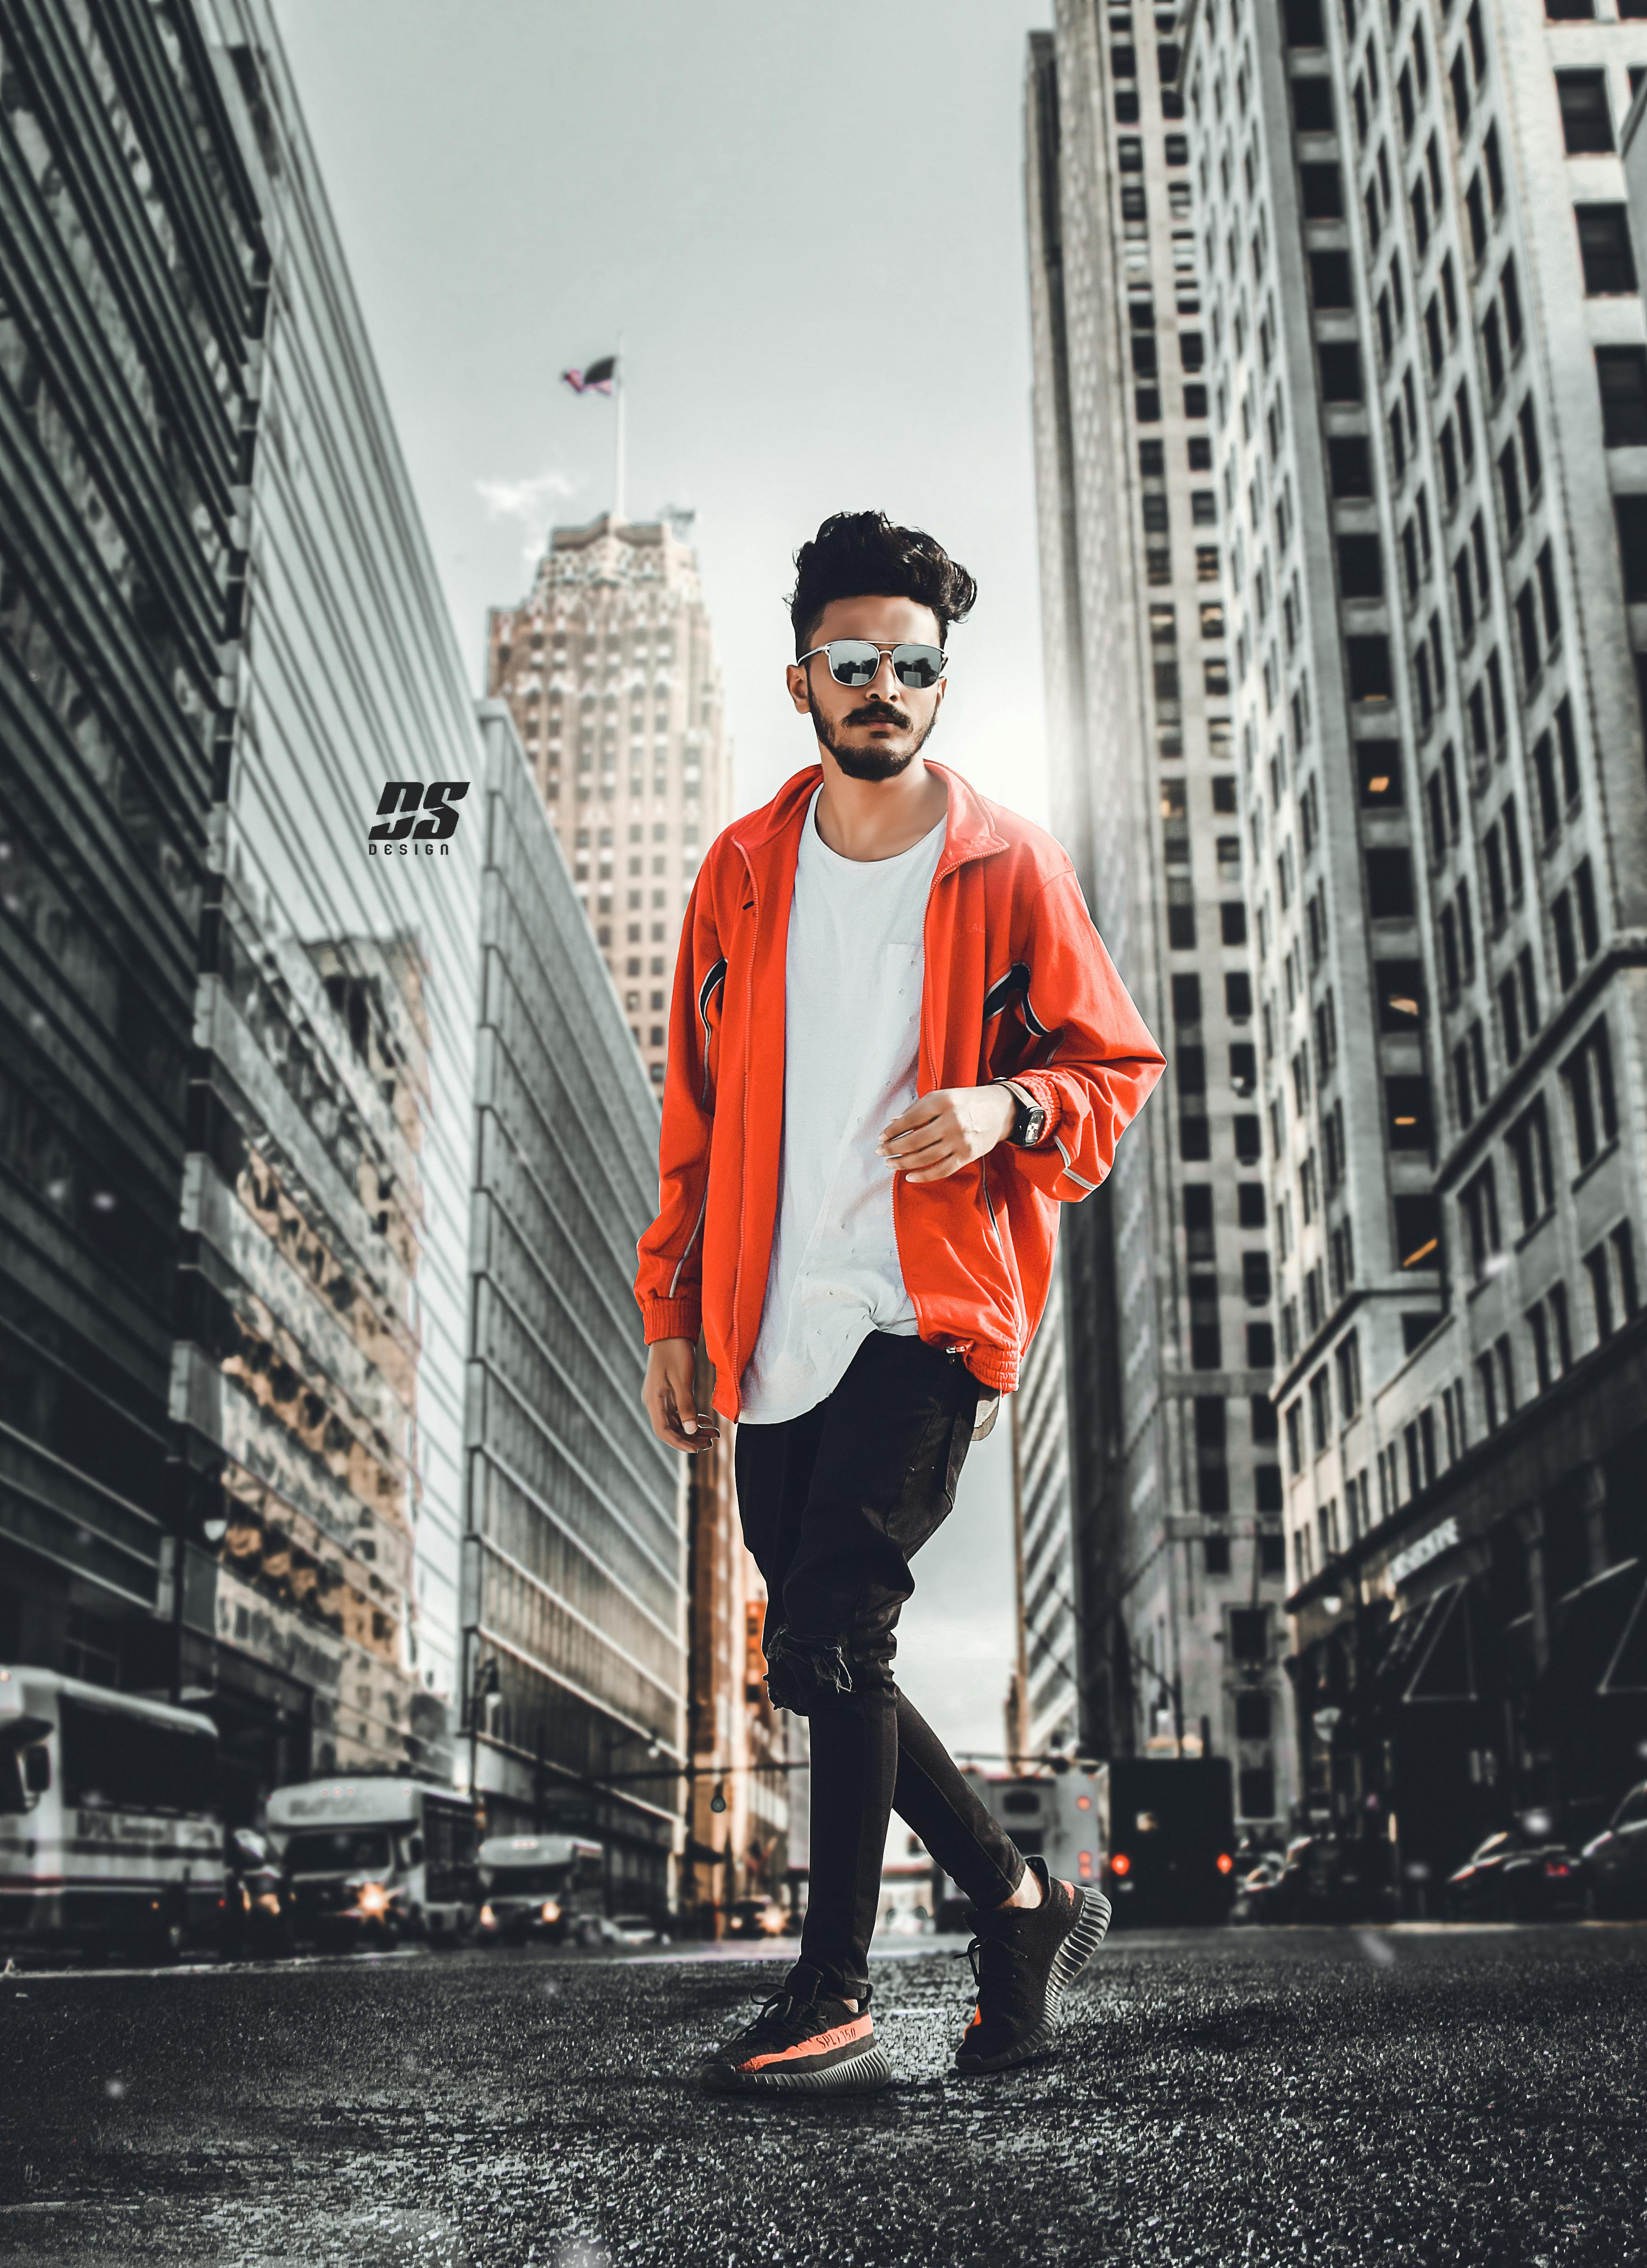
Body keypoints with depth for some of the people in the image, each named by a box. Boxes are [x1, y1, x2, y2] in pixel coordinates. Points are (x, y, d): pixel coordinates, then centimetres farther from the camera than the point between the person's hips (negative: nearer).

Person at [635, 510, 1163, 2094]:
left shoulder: (1008, 867, 1)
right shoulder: (742, 872, 12)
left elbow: (1118, 1067, 5)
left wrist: (1010, 1106, -17)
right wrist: (673, 1314, 12)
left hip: (927, 1314, -5)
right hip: (776, 1336, 5)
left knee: (824, 1644, -16)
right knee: (831, 1666, 7)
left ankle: (833, 2000, -2)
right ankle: (1023, 1903, 26)